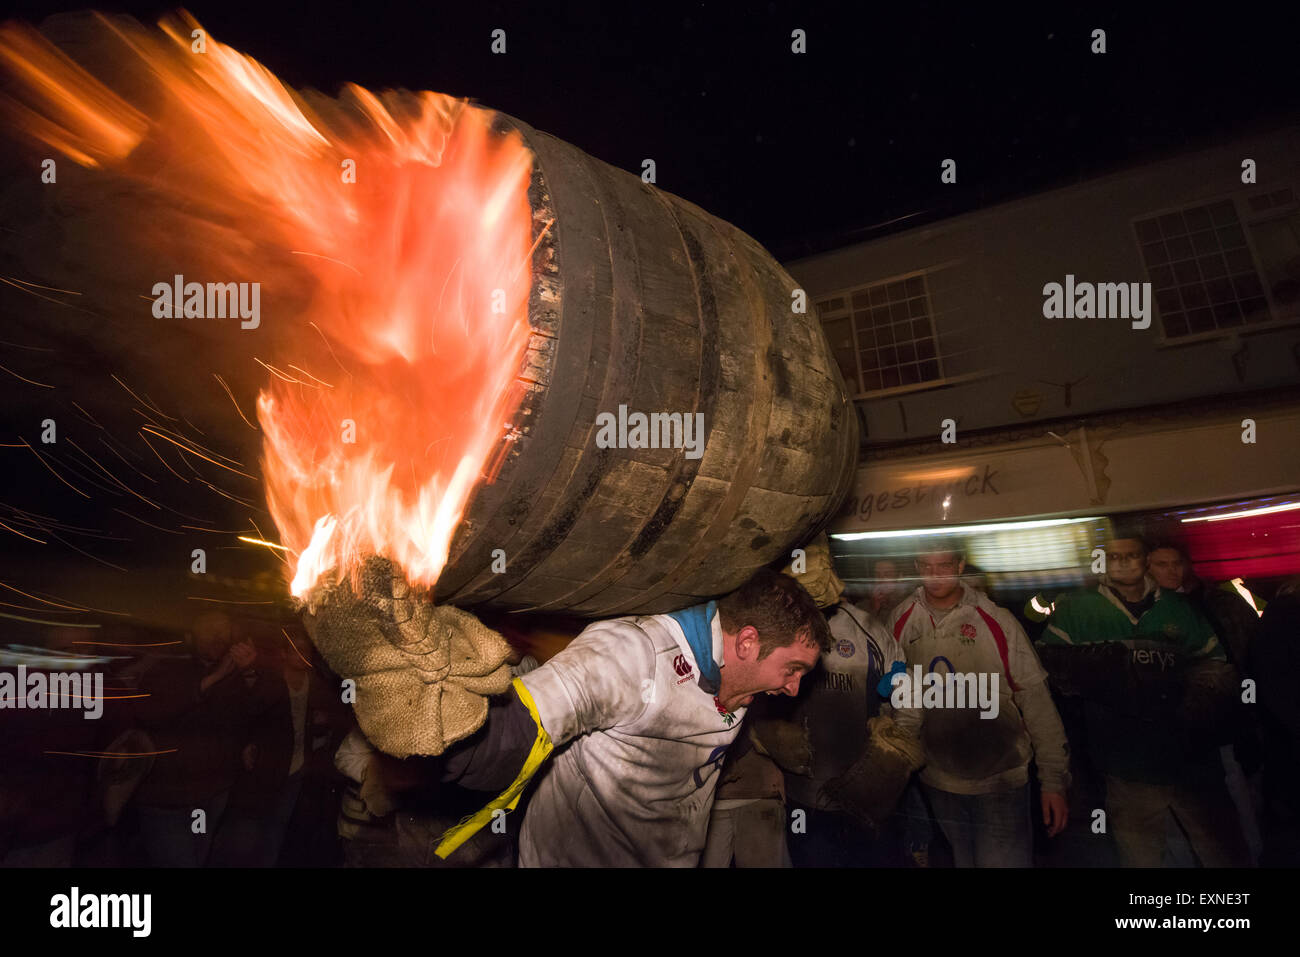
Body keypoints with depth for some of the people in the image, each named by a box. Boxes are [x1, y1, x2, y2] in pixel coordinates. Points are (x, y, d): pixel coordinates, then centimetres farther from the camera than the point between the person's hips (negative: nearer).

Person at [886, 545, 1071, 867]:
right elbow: (898, 698, 6)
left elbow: (1037, 702, -10)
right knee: (961, 860, 19)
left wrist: (1054, 781, -10)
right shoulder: (900, 622, -4)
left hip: (1001, 779, -3)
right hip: (937, 779, 3)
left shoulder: (998, 621, -12)